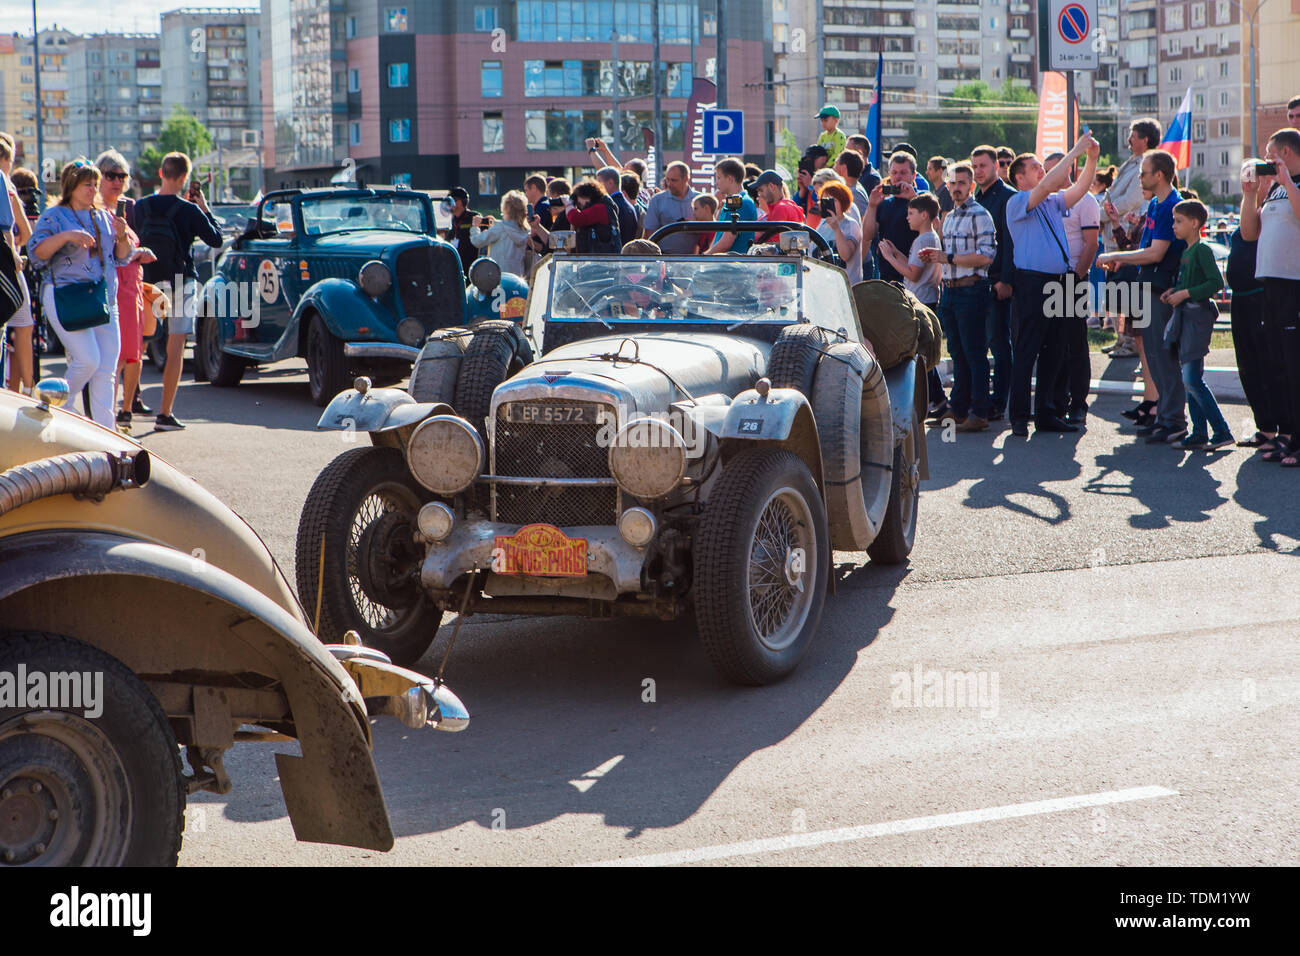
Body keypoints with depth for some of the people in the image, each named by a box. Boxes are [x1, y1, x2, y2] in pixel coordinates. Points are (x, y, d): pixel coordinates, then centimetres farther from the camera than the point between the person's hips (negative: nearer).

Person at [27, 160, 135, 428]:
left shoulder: (105, 218, 17)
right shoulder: (54, 216, 2)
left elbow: (122, 258, 19)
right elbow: (36, 251, -9)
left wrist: (123, 237, -1)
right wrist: (66, 236, -20)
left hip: (105, 301, 5)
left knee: (106, 370, -1)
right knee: (88, 360, -17)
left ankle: (105, 429, 1)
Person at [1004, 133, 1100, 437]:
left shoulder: (1052, 203, 18)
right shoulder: (1017, 203, -5)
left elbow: (1079, 189, 11)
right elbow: (1046, 185, -18)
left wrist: (1091, 159, -3)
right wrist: (1074, 152, -16)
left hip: (1058, 282, 8)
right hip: (1033, 283, -8)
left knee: (1055, 350, 10)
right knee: (1026, 351, -6)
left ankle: (1045, 414, 17)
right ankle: (1019, 417, -3)